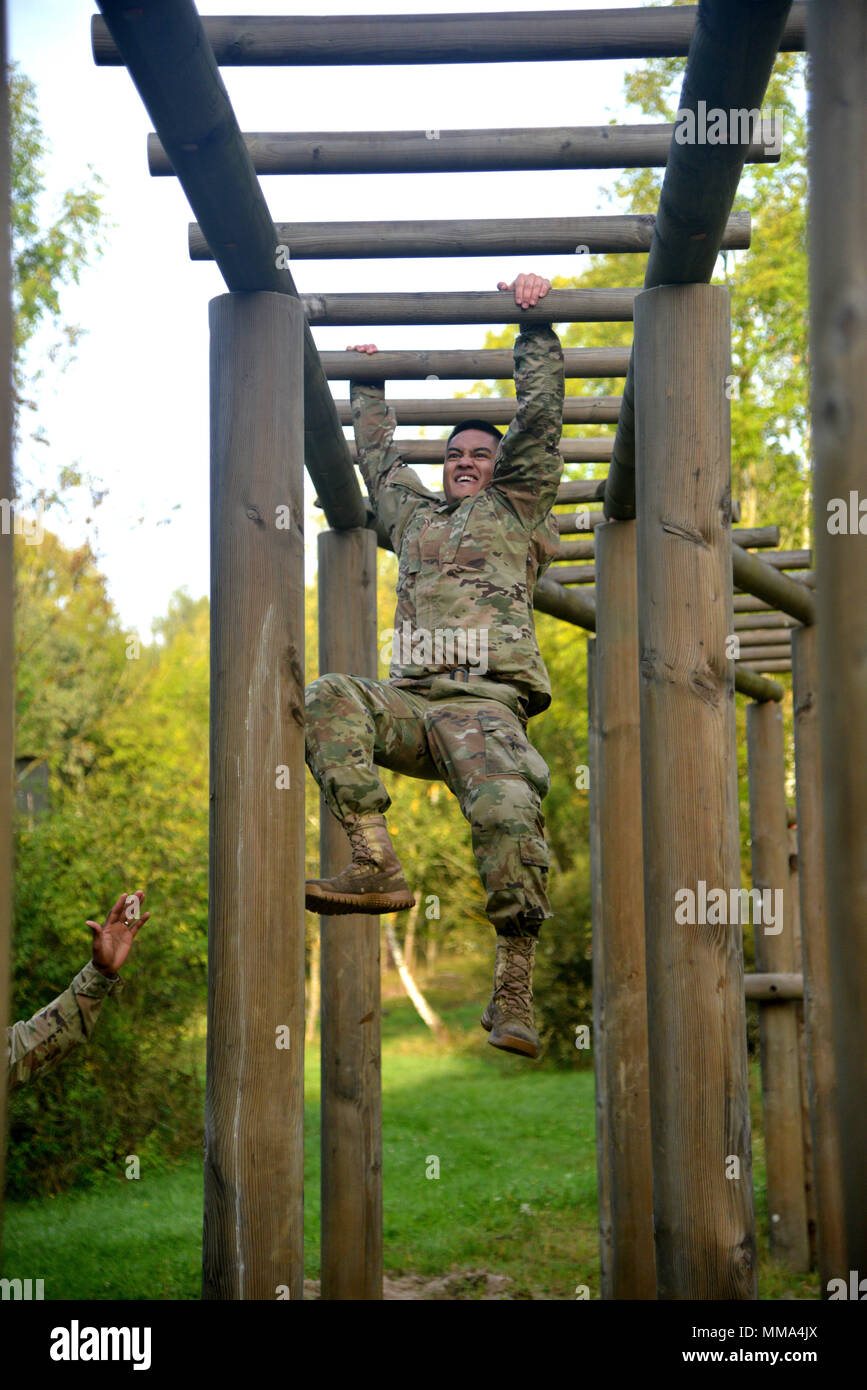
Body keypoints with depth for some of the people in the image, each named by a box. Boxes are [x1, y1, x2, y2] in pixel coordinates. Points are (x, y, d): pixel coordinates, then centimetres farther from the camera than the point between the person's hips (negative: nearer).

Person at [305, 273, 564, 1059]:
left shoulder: (517, 509, 23)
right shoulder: (416, 516, 34)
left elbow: (540, 418, 17)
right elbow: (379, 458, 49)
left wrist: (535, 325, 16)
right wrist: (371, 388, 56)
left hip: (487, 704, -4)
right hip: (410, 702, 4)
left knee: (509, 814, -29)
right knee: (329, 700, -27)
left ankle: (515, 990, -24)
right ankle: (377, 865, -35)